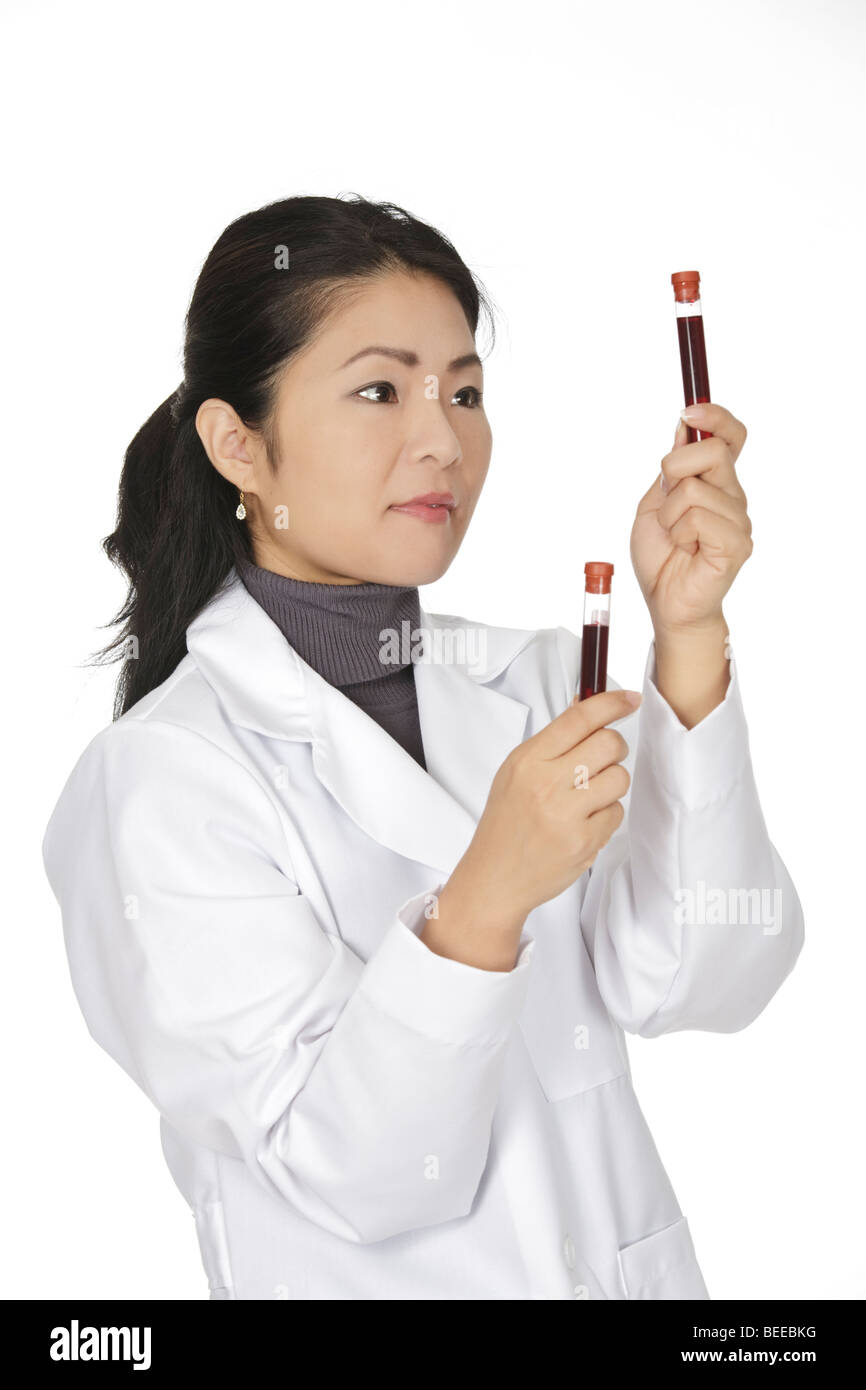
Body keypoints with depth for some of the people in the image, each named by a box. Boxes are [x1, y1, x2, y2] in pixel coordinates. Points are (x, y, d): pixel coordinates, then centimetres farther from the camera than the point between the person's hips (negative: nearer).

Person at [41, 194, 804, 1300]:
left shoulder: (534, 681, -6)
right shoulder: (164, 779, -19)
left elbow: (700, 989, -17)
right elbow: (350, 1178, -22)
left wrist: (687, 633, -22)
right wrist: (483, 898, -35)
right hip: (367, 1279, -4)